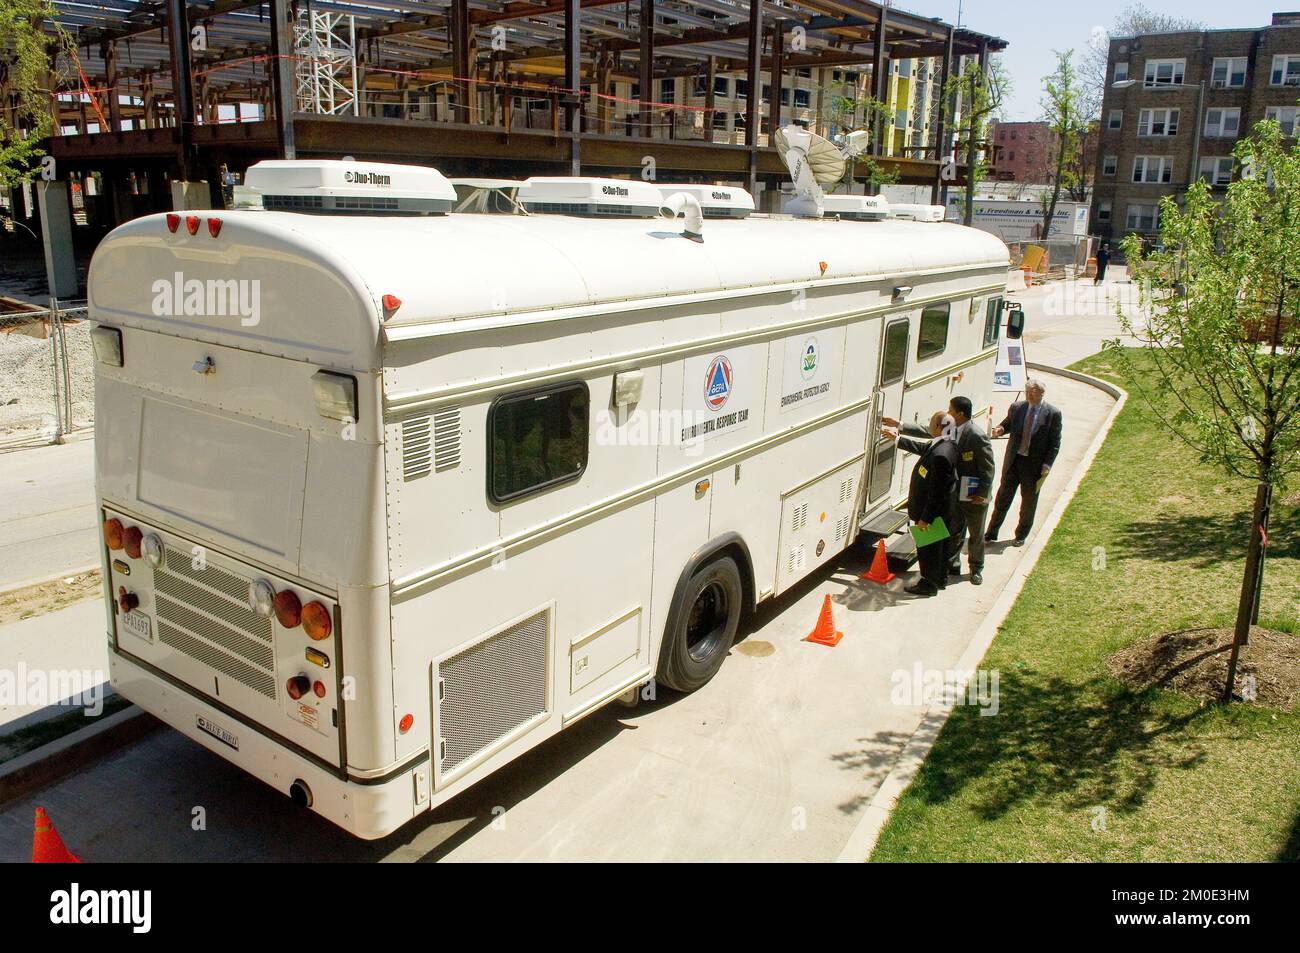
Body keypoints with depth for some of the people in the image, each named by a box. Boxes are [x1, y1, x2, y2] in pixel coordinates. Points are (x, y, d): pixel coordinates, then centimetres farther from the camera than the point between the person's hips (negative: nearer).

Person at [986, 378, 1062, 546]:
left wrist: (1047, 465, -13)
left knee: (1029, 501, 11)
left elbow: (1055, 443, -5)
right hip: (1013, 460, 2)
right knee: (1003, 496, 7)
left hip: (1034, 464, -2)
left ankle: (1021, 535, 29)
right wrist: (1000, 429, -10)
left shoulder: (1053, 414, -8)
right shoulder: (1016, 407, 0)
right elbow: (1008, 424, 14)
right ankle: (991, 534, 17)